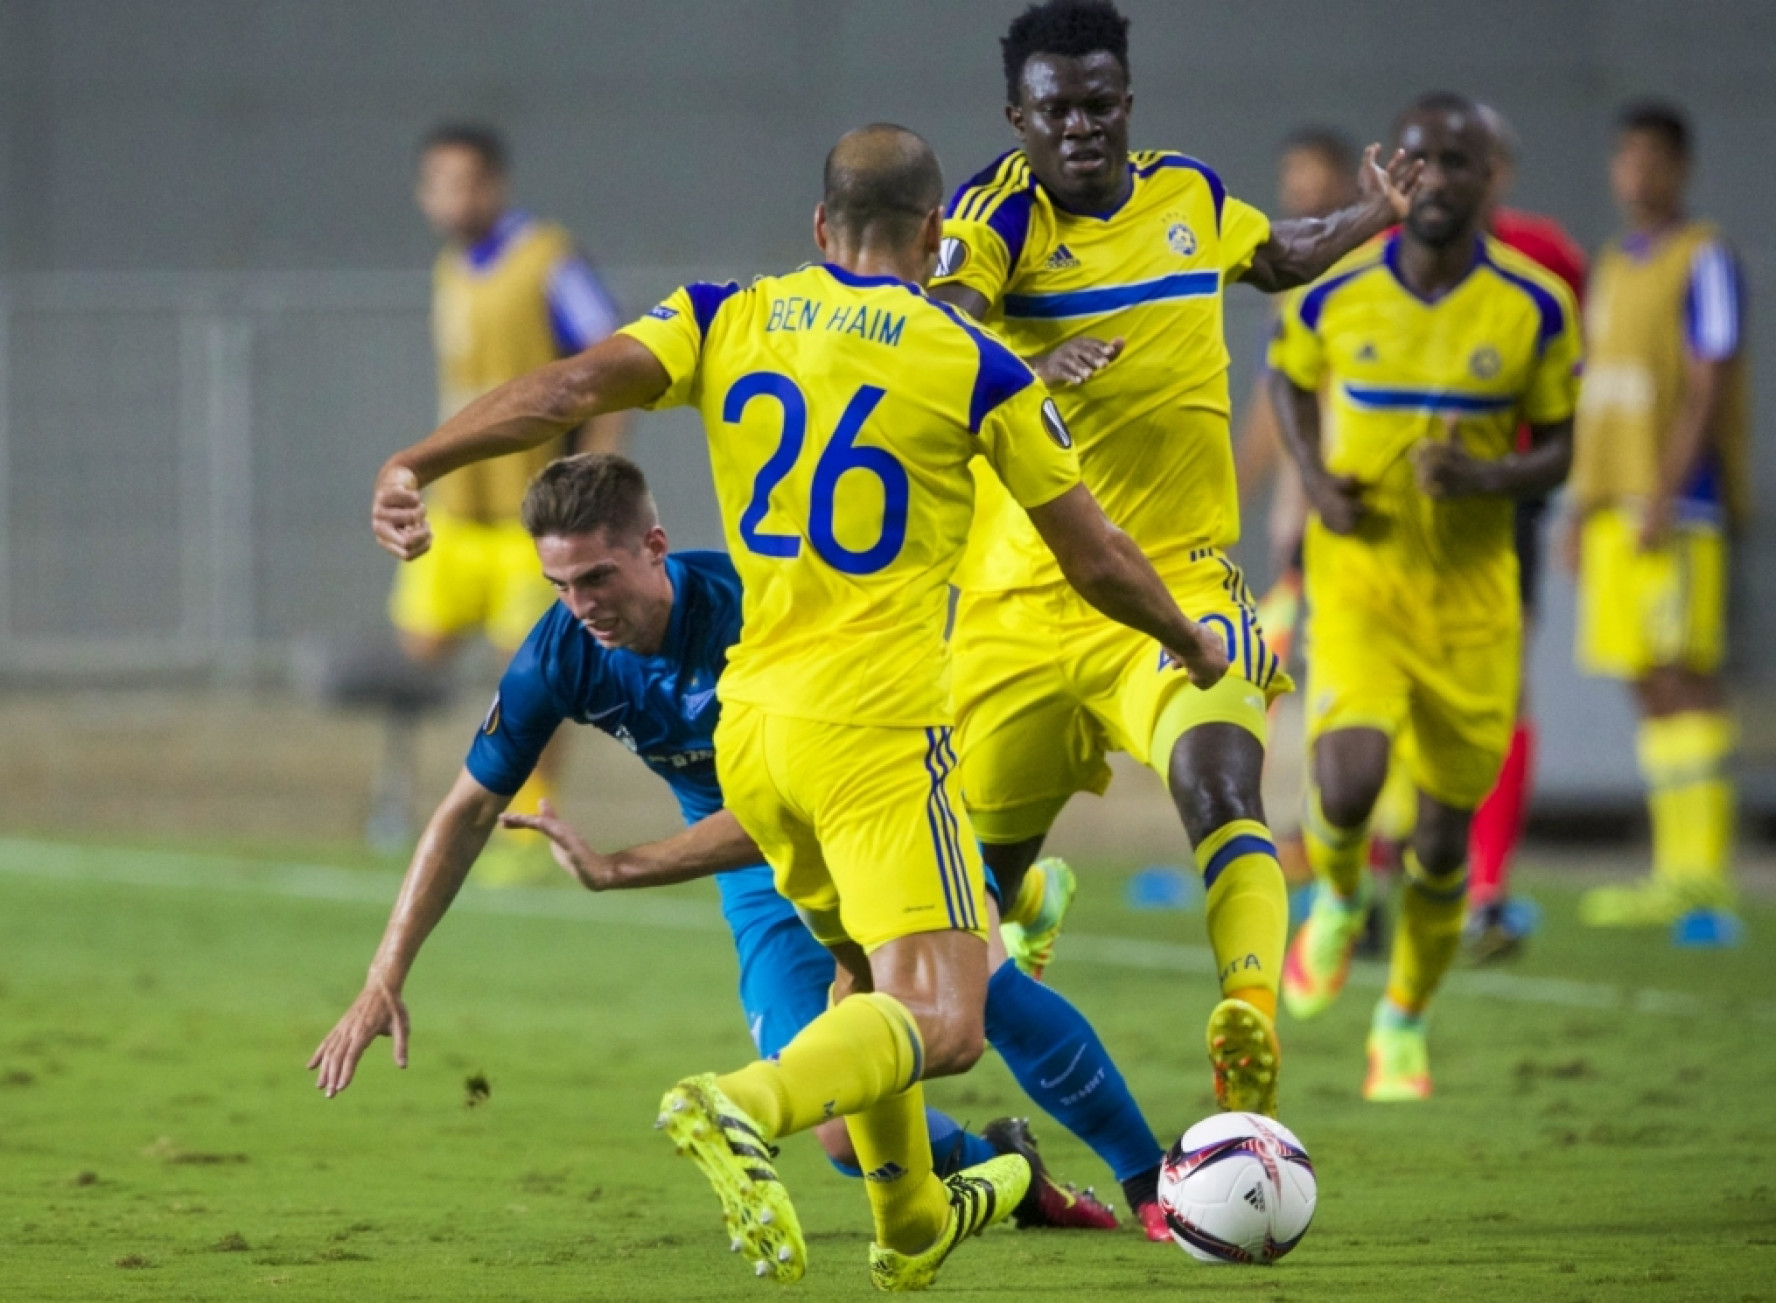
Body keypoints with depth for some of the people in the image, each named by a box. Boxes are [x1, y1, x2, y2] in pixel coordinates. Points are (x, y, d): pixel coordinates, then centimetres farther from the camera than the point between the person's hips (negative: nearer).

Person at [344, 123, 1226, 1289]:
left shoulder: (731, 319, 5)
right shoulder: (974, 368, -3)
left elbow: (576, 387, -11)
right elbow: (1095, 557, 4)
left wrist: (419, 465, -13)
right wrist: (1190, 645, 21)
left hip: (752, 725, 6)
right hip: (878, 732, -6)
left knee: (870, 966, 28)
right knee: (940, 1026, -13)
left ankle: (911, 1223, 38)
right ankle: (747, 1108, -40)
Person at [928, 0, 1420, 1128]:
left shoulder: (1190, 197, 7)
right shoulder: (997, 217, -9)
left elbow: (1278, 260, 32)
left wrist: (1377, 216, 18)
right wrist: (1030, 366, -49)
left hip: (1182, 585, 1)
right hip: (1024, 601, -1)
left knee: (1223, 794, -27)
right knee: (976, 870, 13)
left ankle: (1252, 1036, -45)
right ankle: (1034, 905, 51)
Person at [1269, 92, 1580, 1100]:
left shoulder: (1536, 308, -6)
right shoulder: (1334, 296, -4)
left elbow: (1558, 451, 2)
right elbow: (1292, 380, 17)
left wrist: (1487, 477, -19)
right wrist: (1314, 477, -2)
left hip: (1473, 590, 1)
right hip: (1361, 572, -1)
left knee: (1444, 835, 5)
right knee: (1348, 784, -23)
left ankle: (1405, 1023, 28)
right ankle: (1339, 896, 13)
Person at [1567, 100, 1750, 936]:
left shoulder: (1703, 261, -5)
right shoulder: (1614, 269, 19)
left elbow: (1709, 388, -12)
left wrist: (1665, 495, -19)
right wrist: (1584, 506, 18)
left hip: (1678, 500, -8)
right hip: (1614, 504, 8)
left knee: (1683, 676, -11)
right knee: (1649, 686, 6)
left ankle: (1702, 874, -13)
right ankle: (1676, 872, 7)